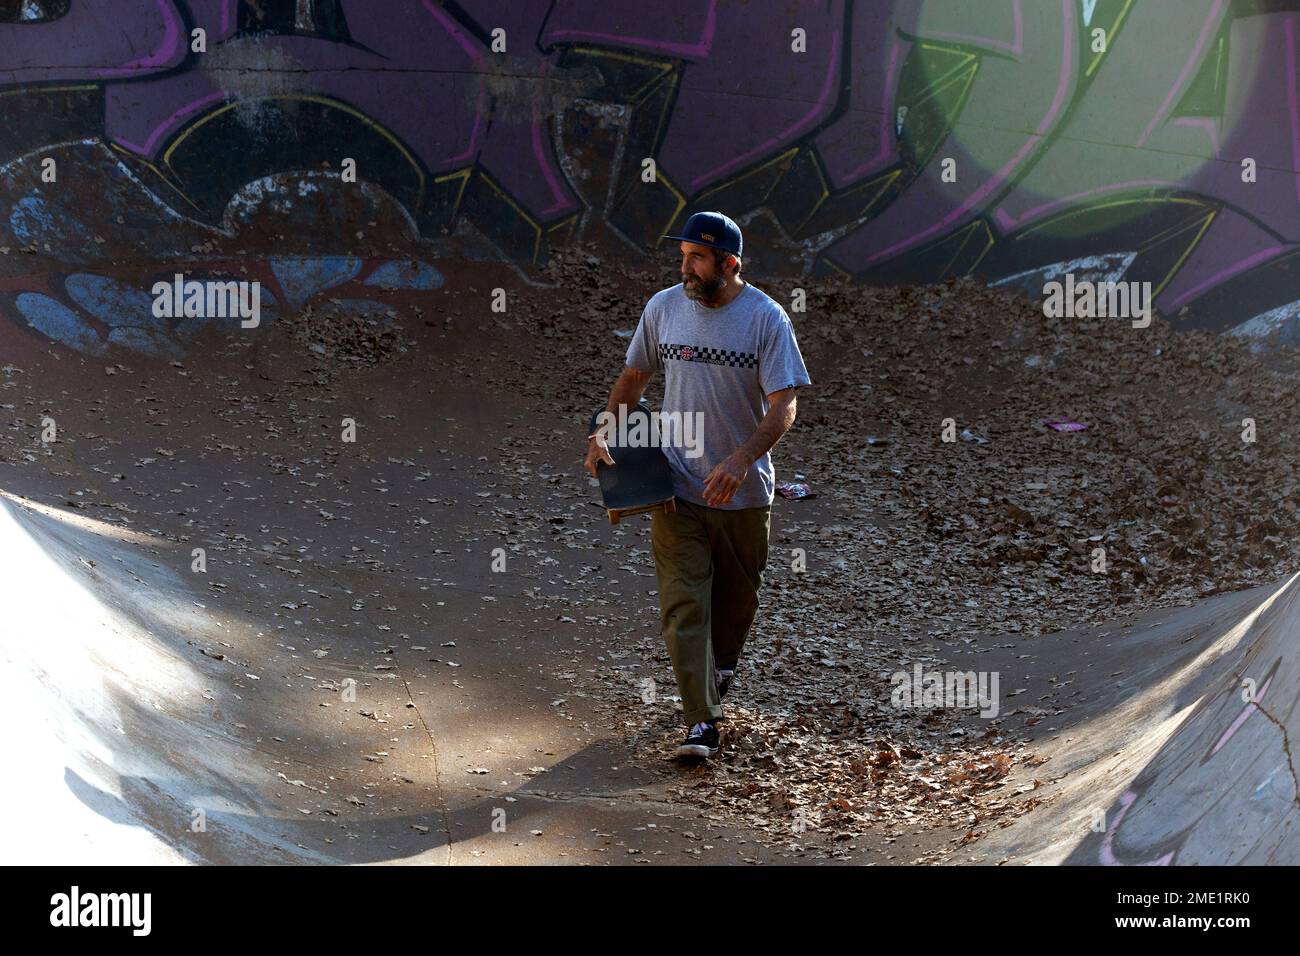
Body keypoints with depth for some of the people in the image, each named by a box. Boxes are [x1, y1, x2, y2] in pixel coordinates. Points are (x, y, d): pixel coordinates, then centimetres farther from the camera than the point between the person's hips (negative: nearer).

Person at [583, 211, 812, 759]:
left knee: (737, 599, 15)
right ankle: (701, 724, -8)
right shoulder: (663, 308, 1)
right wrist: (604, 434, 0)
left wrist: (740, 461, -31)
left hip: (744, 491, -1)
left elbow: (783, 407, -16)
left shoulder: (767, 318, -10)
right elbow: (634, 377, 15)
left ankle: (720, 669, 44)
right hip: (677, 487, 1)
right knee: (683, 604, -7)